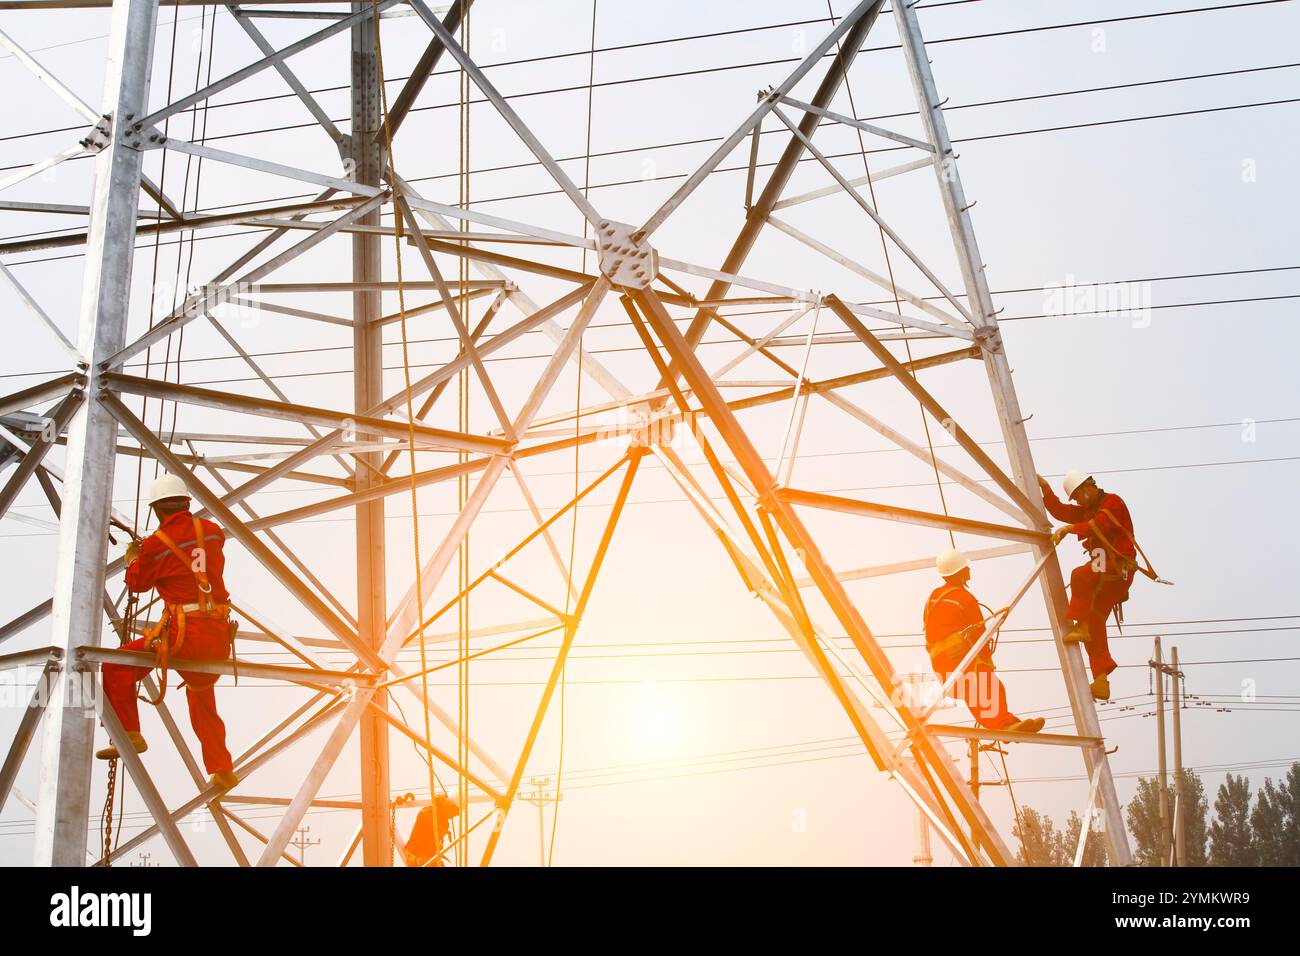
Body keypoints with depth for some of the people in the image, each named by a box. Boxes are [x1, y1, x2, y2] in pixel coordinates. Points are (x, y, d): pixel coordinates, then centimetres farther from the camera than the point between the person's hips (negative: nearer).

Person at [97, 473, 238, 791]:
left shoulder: (155, 545, -5)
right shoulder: (212, 532, 7)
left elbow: (137, 583, 12)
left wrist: (132, 559, 34)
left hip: (183, 634, -6)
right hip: (219, 635, 6)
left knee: (117, 666, 7)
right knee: (202, 701, 24)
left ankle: (130, 734, -1)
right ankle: (222, 771, 21)